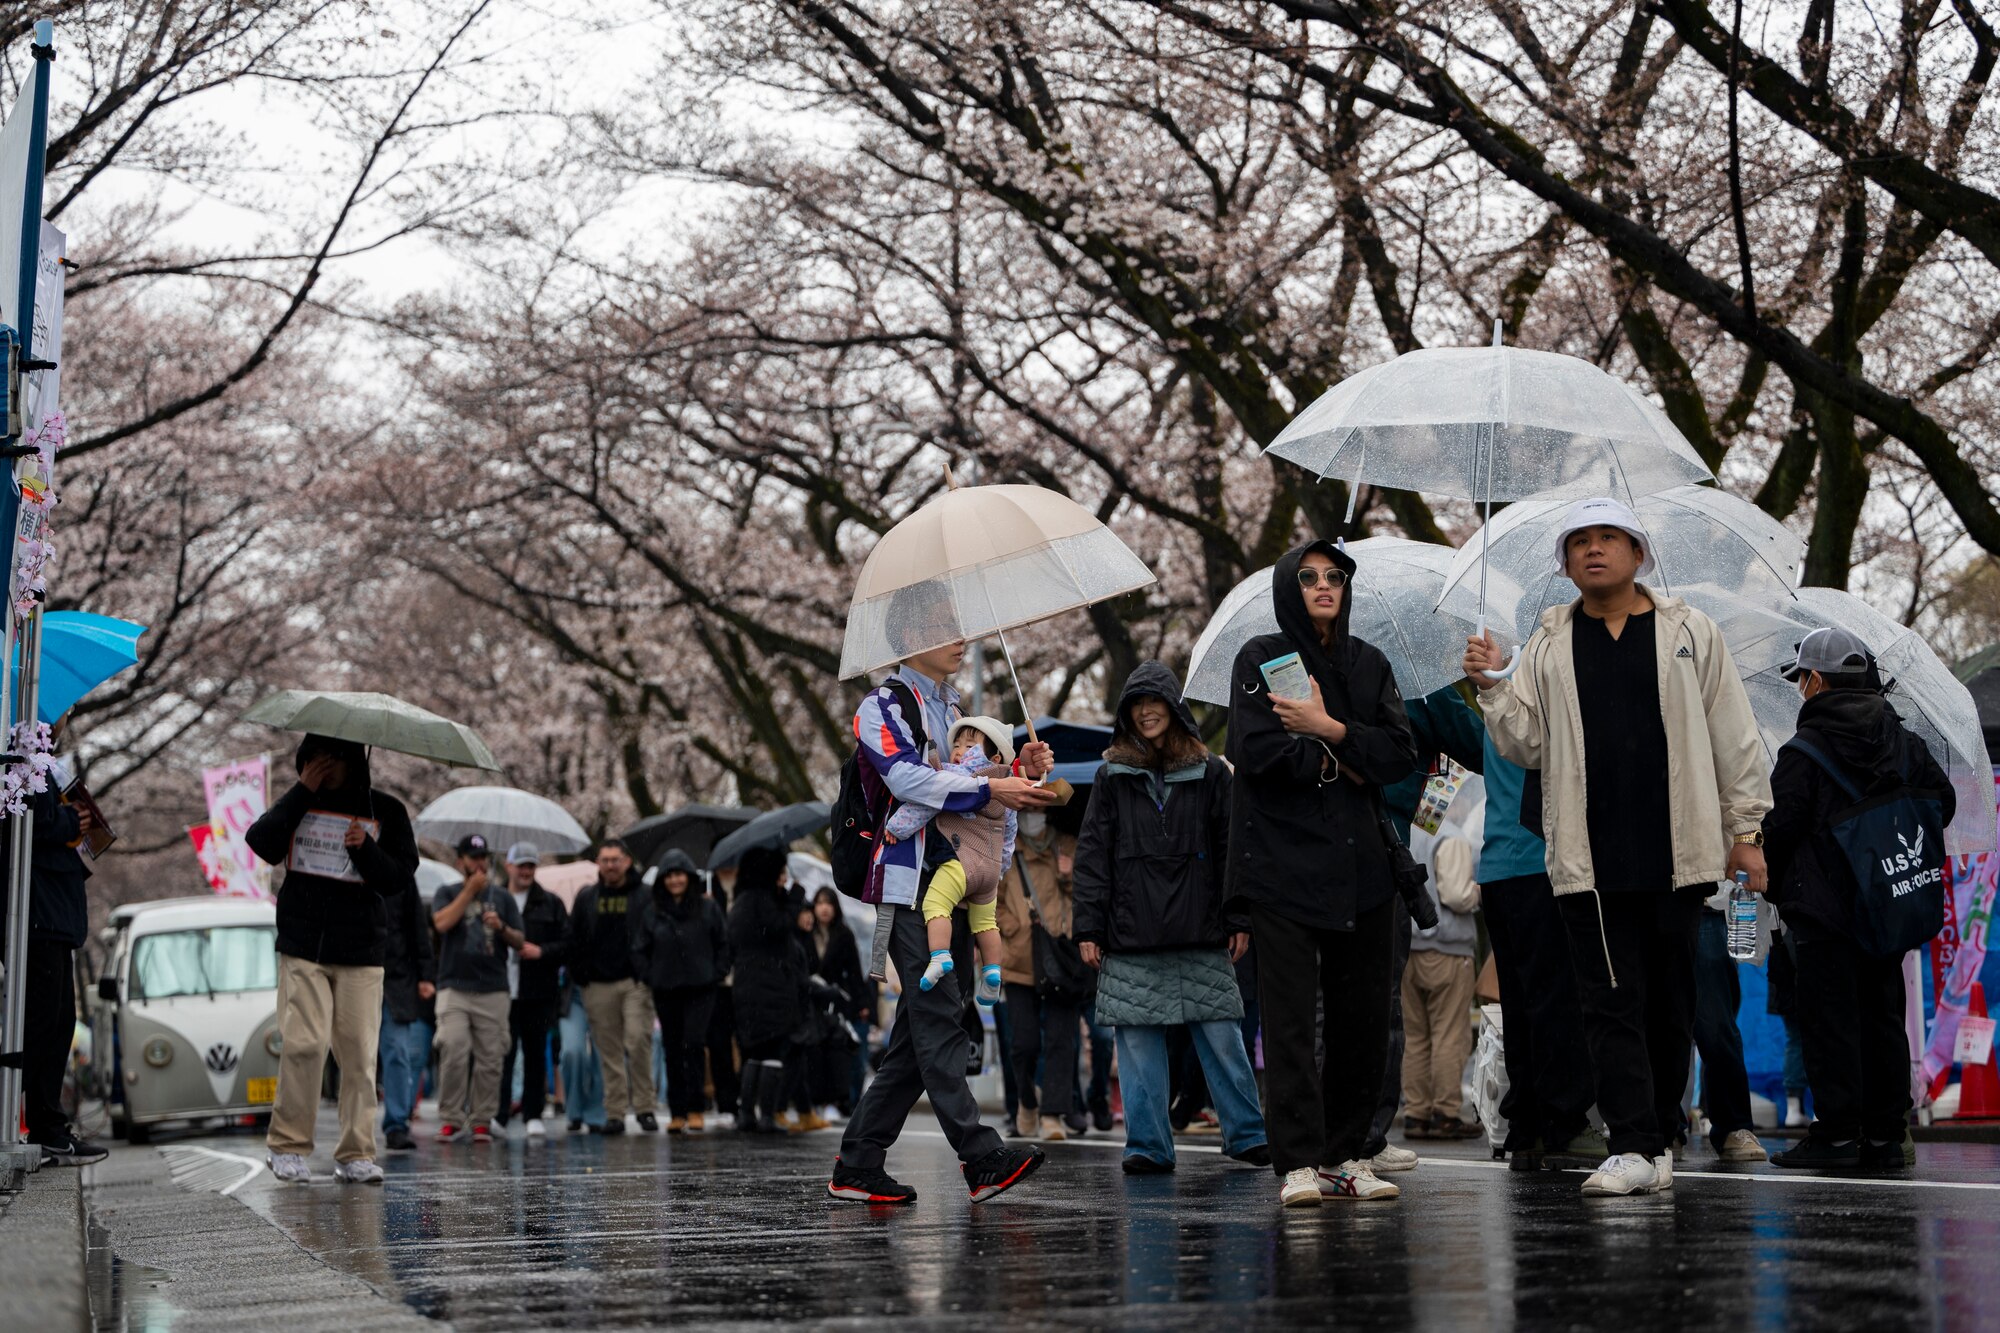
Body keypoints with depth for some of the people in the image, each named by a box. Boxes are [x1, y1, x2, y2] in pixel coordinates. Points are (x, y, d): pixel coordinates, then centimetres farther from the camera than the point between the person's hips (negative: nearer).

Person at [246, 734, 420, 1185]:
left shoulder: (384, 810, 6)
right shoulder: (301, 804, 11)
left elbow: (402, 879, 2)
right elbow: (261, 843, -5)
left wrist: (366, 850, -15)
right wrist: (303, 791, -7)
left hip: (362, 952, 0)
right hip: (302, 948, 0)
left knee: (360, 1054, -4)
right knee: (304, 1043, -12)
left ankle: (356, 1154, 2)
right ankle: (288, 1144, 1)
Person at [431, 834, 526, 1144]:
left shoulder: (502, 897, 16)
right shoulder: (447, 893, 11)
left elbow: (519, 941, 12)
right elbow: (442, 922, -9)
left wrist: (501, 927, -8)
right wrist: (470, 890, -5)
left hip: (493, 990, 2)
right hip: (454, 987, -2)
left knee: (489, 1059, -2)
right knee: (453, 1055, -13)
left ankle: (482, 1121, 3)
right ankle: (450, 1119, -7)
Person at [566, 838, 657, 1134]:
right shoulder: (587, 898, 12)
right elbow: (574, 940, 13)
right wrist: (580, 977, 4)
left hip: (636, 983, -3)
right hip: (599, 985, 3)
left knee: (638, 1040, -13)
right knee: (610, 1051, 3)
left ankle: (644, 1107, -3)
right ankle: (615, 1112, 7)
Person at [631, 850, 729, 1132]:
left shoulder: (707, 907, 1)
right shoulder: (651, 911, 4)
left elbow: (723, 943, 7)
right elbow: (639, 949, 9)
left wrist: (717, 974, -1)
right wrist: (649, 976, 0)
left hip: (700, 989, -2)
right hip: (665, 990, 2)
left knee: (692, 1045, -12)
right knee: (672, 1052, 5)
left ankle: (694, 1110, -5)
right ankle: (677, 1113, 11)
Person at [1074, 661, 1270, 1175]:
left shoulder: (1209, 772, 9)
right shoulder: (1111, 776, 10)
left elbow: (1231, 847, 7)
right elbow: (1092, 854, 7)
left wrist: (1238, 920, 0)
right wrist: (1088, 927, 0)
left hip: (1201, 937, -1)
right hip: (1130, 938, 1)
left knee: (1221, 1035, -1)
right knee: (1137, 1037, -1)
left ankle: (1246, 1133, 10)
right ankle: (1149, 1145, 6)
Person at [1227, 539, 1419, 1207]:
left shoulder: (1369, 664, 16)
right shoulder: (1260, 658, 4)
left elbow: (1401, 755, 3)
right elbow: (1255, 751, -9)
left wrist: (1329, 730, -9)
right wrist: (1341, 764, -4)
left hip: (1360, 864, 4)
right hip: (1282, 861, -4)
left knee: (1362, 1016, 3)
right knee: (1290, 1015, -9)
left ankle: (1346, 1153, 11)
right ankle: (1299, 1163, -10)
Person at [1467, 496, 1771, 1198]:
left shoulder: (1689, 632, 8)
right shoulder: (1549, 646, 11)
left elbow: (1734, 737, 8)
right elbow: (1527, 745, 9)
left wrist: (1746, 829, 5)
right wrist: (1492, 686, -6)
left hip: (1676, 852, 0)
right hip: (1589, 860, 0)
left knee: (1669, 1002, 7)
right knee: (1612, 1002, -4)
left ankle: (1659, 1134, 18)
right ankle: (1636, 1149, -6)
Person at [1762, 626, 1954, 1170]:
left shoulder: (1805, 748, -10)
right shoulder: (1905, 741, 9)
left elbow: (1782, 824, -13)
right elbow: (1942, 799, 13)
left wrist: (1770, 882, 4)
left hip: (1823, 905, -6)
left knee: (1829, 1016, -3)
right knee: (1882, 1015, 10)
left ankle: (1836, 1131, -6)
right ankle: (1885, 1135, 12)